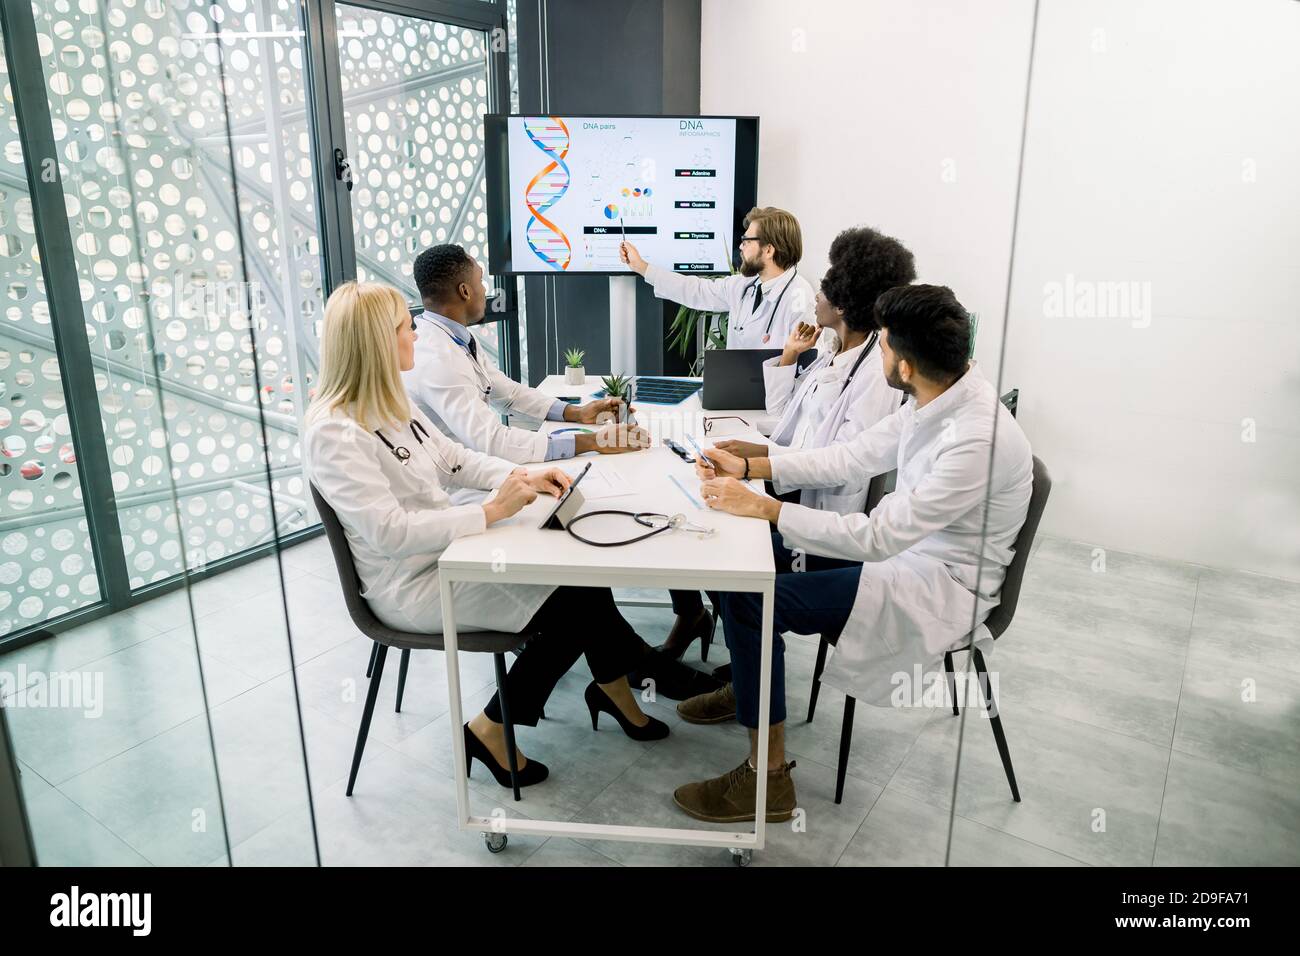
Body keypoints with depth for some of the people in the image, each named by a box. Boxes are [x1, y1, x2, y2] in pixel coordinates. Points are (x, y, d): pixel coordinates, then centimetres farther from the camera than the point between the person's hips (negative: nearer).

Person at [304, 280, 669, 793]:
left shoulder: (391, 402, 6)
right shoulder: (334, 433, -21)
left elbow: (454, 459, 13)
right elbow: (390, 532, -27)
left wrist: (524, 477, -3)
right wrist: (491, 511, -27)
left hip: (446, 548, 8)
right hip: (412, 587, -8)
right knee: (572, 604, -11)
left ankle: (611, 688, 15)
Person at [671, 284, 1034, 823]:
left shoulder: (978, 440, -31)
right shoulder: (939, 397, -4)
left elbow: (877, 539, -31)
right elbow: (854, 457, 5)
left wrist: (761, 506, -28)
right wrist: (749, 468, 0)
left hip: (942, 587, -9)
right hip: (909, 547, 9)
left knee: (748, 599, -19)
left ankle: (768, 779, -4)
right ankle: (745, 681, 29)